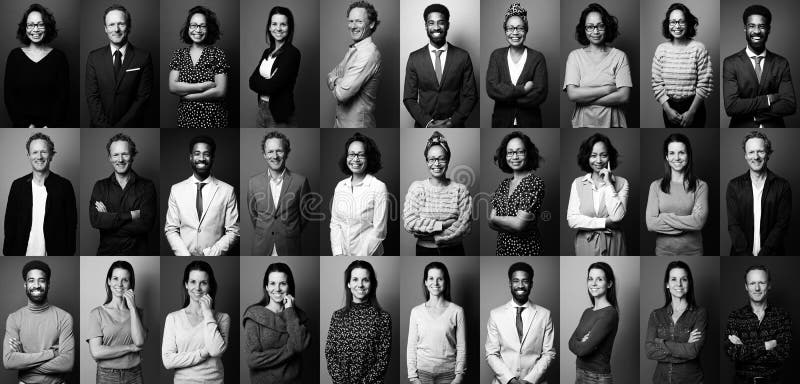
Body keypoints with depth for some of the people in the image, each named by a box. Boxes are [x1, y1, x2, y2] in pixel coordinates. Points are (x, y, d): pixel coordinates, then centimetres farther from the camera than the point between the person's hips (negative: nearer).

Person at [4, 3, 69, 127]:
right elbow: (9, 95, 5)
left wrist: (50, 126, -7)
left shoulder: (58, 57, 6)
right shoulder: (15, 56, 9)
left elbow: (63, 95, 3)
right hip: (22, 125, 1)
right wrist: (27, 125, -5)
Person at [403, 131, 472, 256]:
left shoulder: (460, 189, -4)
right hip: (424, 251, 0)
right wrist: (443, 225, -18)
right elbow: (409, 222, -13)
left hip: (453, 251, 0)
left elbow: (464, 226, -13)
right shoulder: (416, 187, -3)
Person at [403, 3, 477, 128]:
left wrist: (452, 122, -12)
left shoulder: (463, 57, -2)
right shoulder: (414, 58, -1)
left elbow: (470, 96, 0)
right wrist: (428, 123, -13)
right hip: (423, 126, 0)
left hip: (454, 127, 0)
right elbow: (409, 98, 0)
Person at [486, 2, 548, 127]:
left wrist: (505, 95, -14)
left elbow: (540, 94, -13)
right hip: (501, 122, 1)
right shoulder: (497, 55, 2)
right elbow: (491, 89, -11)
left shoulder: (537, 58, -4)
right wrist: (522, 90, -18)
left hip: (529, 122, -1)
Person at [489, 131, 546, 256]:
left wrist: (494, 219, -4)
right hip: (502, 249, 6)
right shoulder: (504, 184, 7)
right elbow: (491, 223, 1)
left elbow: (519, 224, -20)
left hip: (526, 250, -6)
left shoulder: (536, 182, -12)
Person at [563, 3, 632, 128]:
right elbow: (572, 94, -9)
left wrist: (585, 98, -11)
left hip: (613, 123, 0)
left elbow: (624, 96, -10)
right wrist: (607, 89, -11)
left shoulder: (619, 56, 1)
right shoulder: (575, 56, 3)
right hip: (583, 123, 0)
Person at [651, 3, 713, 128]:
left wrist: (691, 112, -12)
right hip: (669, 107, 2)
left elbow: (705, 84, -9)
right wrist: (667, 109, -9)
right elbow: (656, 83, 0)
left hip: (694, 107, -2)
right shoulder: (661, 49, 0)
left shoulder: (699, 48, -7)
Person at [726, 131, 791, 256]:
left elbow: (782, 224, -5)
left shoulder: (782, 186, 0)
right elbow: (733, 225, -3)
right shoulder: (734, 186, 3)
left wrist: (763, 254, -15)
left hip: (772, 256, -1)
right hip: (741, 255, 1)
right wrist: (747, 256, -13)